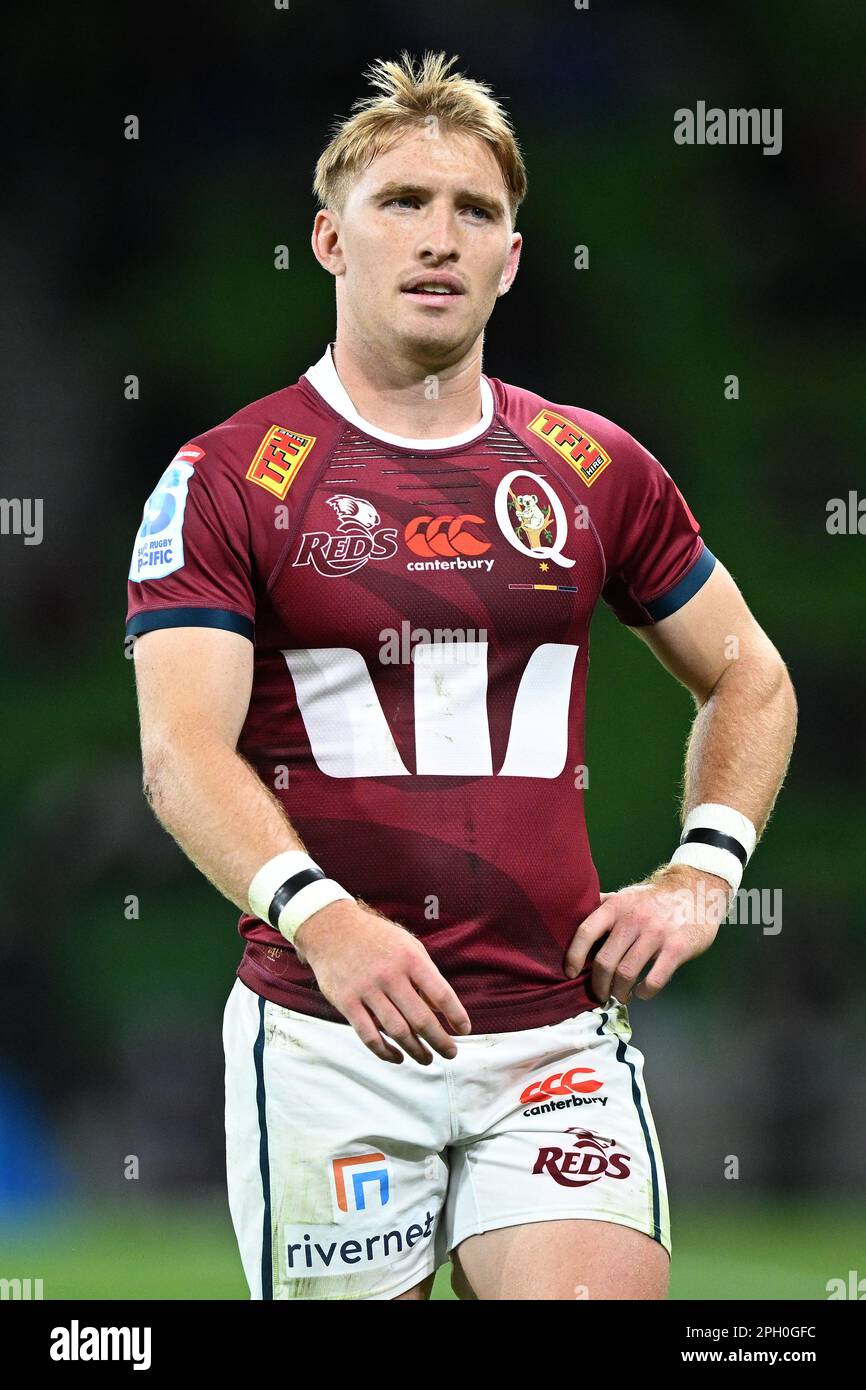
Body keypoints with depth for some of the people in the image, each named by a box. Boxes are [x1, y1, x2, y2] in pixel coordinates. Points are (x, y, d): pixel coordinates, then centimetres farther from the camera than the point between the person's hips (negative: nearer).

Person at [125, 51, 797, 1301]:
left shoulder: (595, 470, 10)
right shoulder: (224, 482, -1)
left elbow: (748, 678, 22)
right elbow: (183, 750, -13)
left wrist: (701, 873, 5)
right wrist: (322, 917, -30)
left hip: (558, 1033, 2)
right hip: (326, 1042, -2)